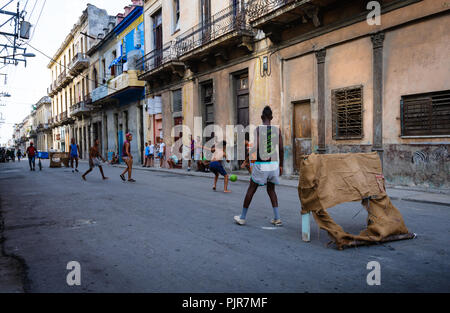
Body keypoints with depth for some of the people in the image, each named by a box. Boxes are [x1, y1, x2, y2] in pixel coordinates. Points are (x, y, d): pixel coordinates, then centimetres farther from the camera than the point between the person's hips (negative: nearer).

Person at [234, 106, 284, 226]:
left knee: (251, 190, 9)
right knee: (271, 190, 18)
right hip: (274, 164, 4)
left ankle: (242, 217, 17)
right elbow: (281, 149, 3)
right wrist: (281, 165, 11)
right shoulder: (277, 130, 4)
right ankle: (277, 218, 12)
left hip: (261, 165, -3)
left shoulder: (258, 129, -6)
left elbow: (256, 147, -17)